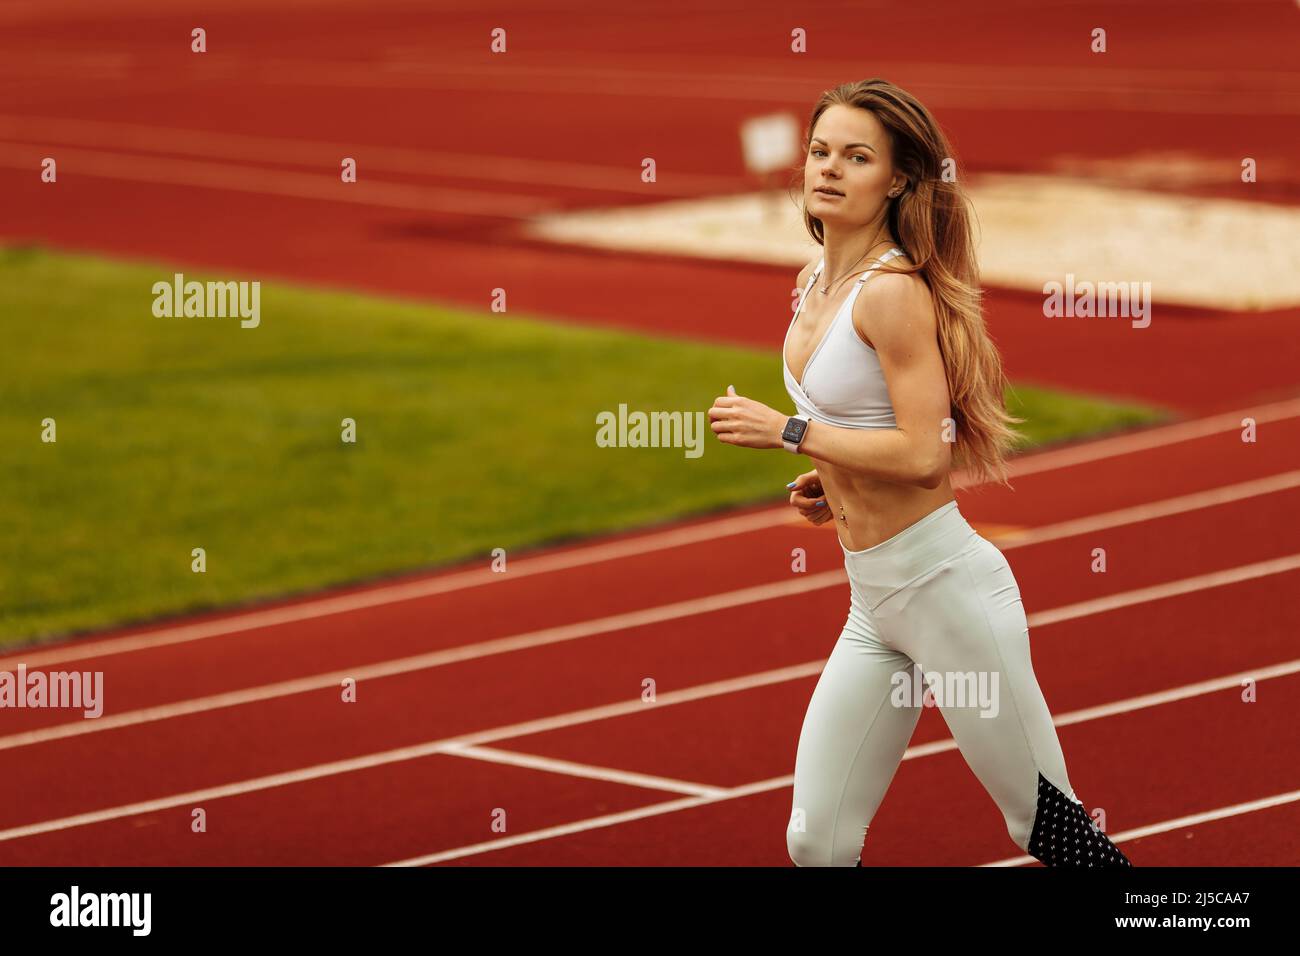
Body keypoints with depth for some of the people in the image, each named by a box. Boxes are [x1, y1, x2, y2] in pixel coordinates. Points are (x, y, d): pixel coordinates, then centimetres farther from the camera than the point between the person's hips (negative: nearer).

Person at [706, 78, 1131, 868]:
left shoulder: (894, 291, -15)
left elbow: (925, 453, -22)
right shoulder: (819, 281, 11)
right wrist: (832, 483, 10)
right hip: (873, 601, 9)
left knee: (1052, 830, 1)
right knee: (817, 846, 5)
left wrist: (787, 431, -16)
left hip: (945, 585, -8)